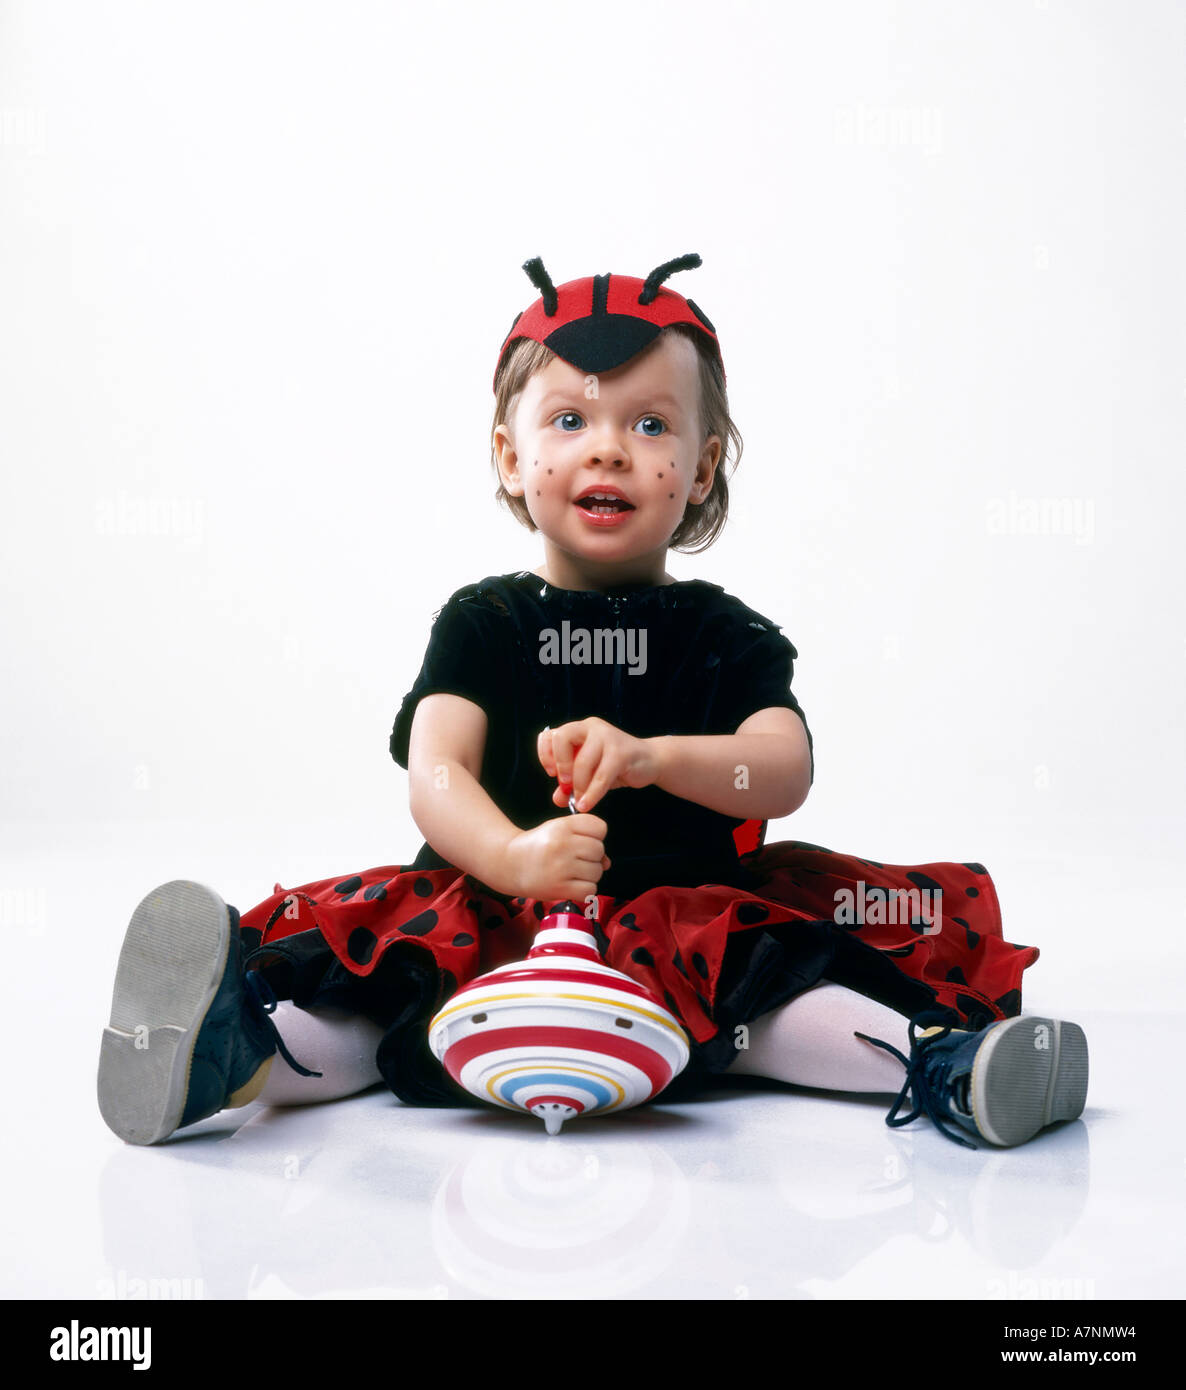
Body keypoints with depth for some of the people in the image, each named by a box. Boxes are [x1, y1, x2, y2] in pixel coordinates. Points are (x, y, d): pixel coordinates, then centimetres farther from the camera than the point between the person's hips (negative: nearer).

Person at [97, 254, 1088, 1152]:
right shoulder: (485, 622, 8)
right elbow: (434, 774, -8)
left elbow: (787, 769, -9)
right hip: (494, 921, 0)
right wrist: (511, 856, -32)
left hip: (692, 935, 1)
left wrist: (652, 756, -30)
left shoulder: (727, 634, 10)